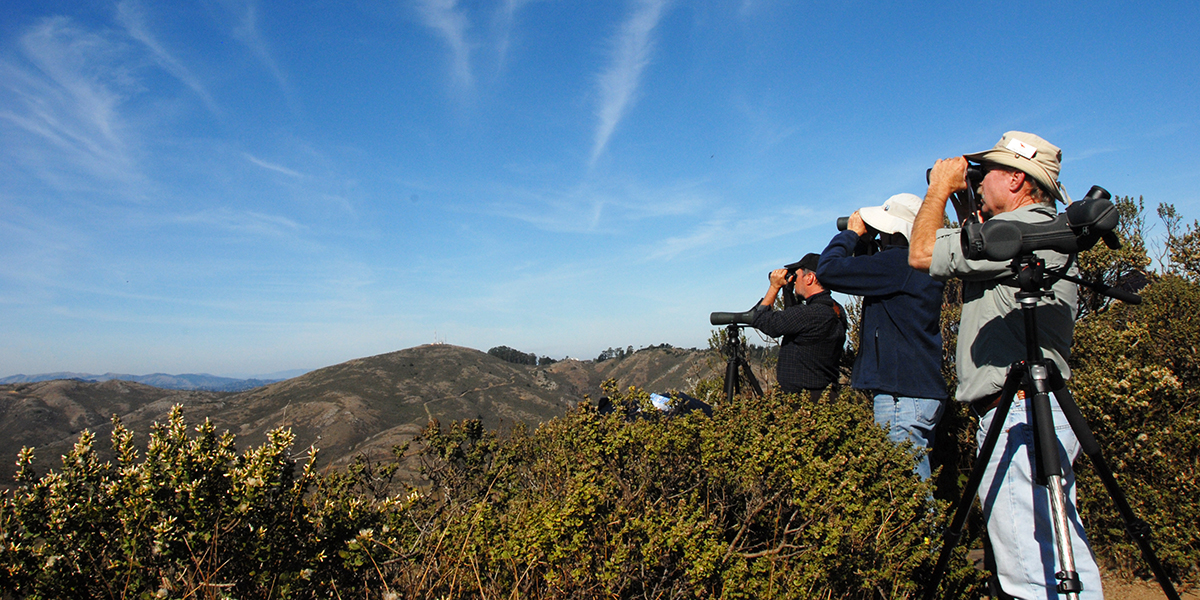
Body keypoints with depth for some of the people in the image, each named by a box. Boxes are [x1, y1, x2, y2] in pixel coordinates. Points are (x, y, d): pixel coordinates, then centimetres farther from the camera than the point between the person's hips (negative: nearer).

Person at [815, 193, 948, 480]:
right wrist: (866, 241, 14)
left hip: (902, 395, -10)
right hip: (923, 390, 10)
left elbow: (828, 270, -17)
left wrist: (851, 233, -1)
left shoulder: (897, 263, -16)